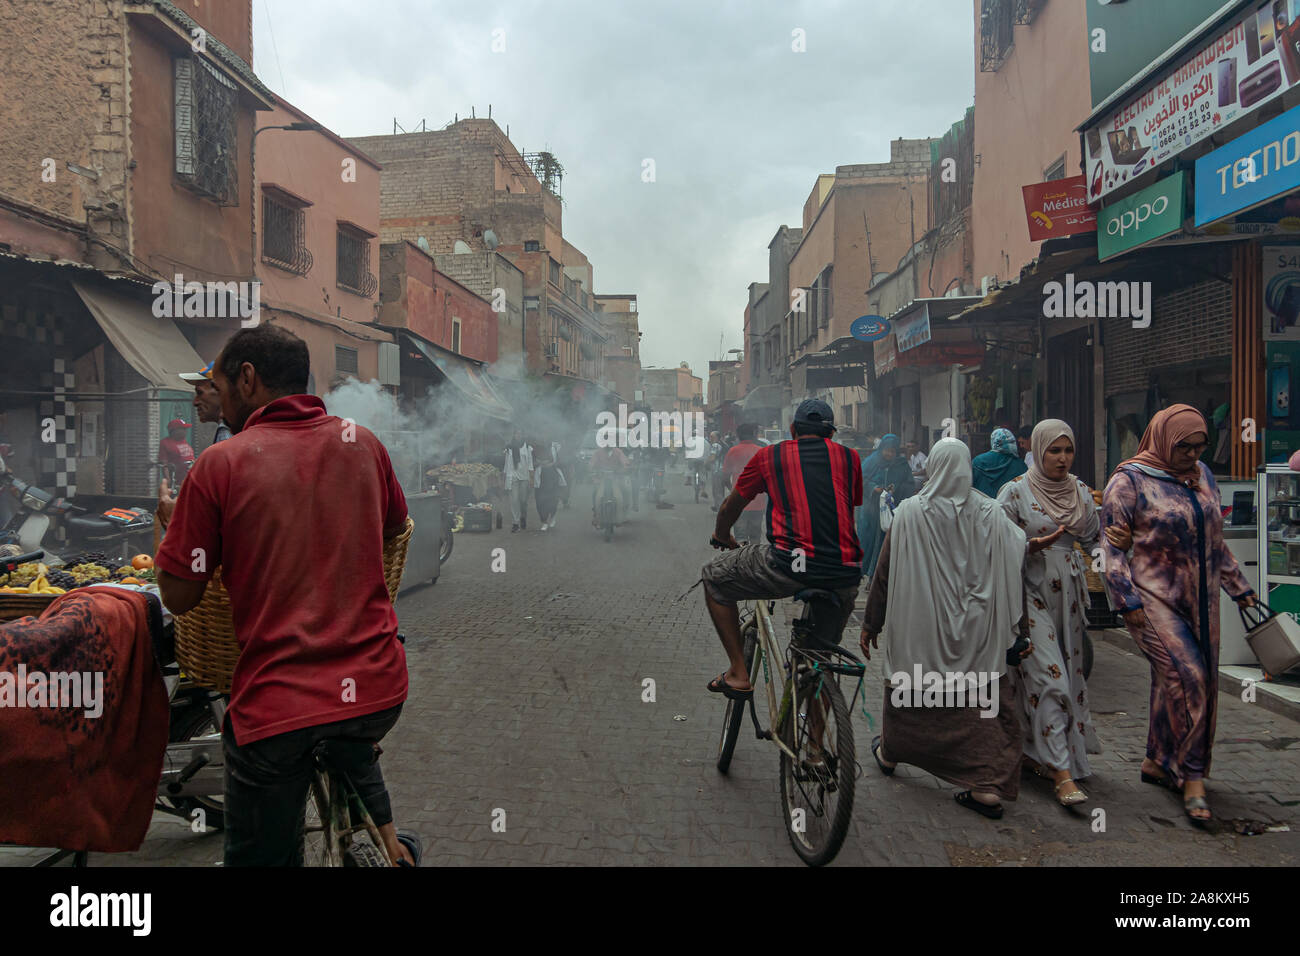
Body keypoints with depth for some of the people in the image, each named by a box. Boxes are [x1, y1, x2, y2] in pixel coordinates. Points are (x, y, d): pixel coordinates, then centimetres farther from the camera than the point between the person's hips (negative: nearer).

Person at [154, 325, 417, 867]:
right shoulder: (362, 443, 1)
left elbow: (178, 597, -4)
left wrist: (171, 521, 14)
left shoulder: (221, 463, -10)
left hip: (277, 705, -4)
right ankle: (382, 832, 28)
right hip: (379, 690, 5)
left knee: (260, 855, 15)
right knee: (351, 741, 39)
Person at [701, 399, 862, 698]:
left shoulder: (769, 455, 13)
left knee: (714, 578, 19)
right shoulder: (849, 457, 18)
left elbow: (730, 508, 25)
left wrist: (721, 535, 46)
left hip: (790, 565, -4)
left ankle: (738, 674, 17)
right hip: (845, 572, 4)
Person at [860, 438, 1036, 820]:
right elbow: (1012, 573, -2)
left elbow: (885, 572, -7)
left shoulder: (911, 511, -11)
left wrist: (870, 623, 2)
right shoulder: (990, 513, -4)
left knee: (908, 690, 18)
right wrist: (1018, 629, 8)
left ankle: (889, 753, 39)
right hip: (978, 631, 1)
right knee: (984, 702, 8)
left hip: (921, 629, -1)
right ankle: (989, 786, 7)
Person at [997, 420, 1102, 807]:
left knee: (1068, 672, 10)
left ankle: (1037, 751, 26)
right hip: (1032, 591, -6)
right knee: (1048, 677, -11)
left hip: (1069, 593, 6)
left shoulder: (1081, 492, 10)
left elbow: (1095, 540, 13)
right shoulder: (1015, 492, -6)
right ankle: (1062, 774, -9)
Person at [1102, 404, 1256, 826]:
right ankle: (1191, 776, -3)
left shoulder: (1202, 476, 12)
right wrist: (1128, 600, -15)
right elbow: (1112, 544, -9)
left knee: (1174, 681, 8)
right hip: (1153, 597, -6)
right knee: (1187, 677, -14)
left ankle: (1158, 762, 23)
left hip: (1199, 599, 6)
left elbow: (1215, 540, 22)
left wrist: (1239, 586, 22)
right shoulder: (1130, 480, -8)